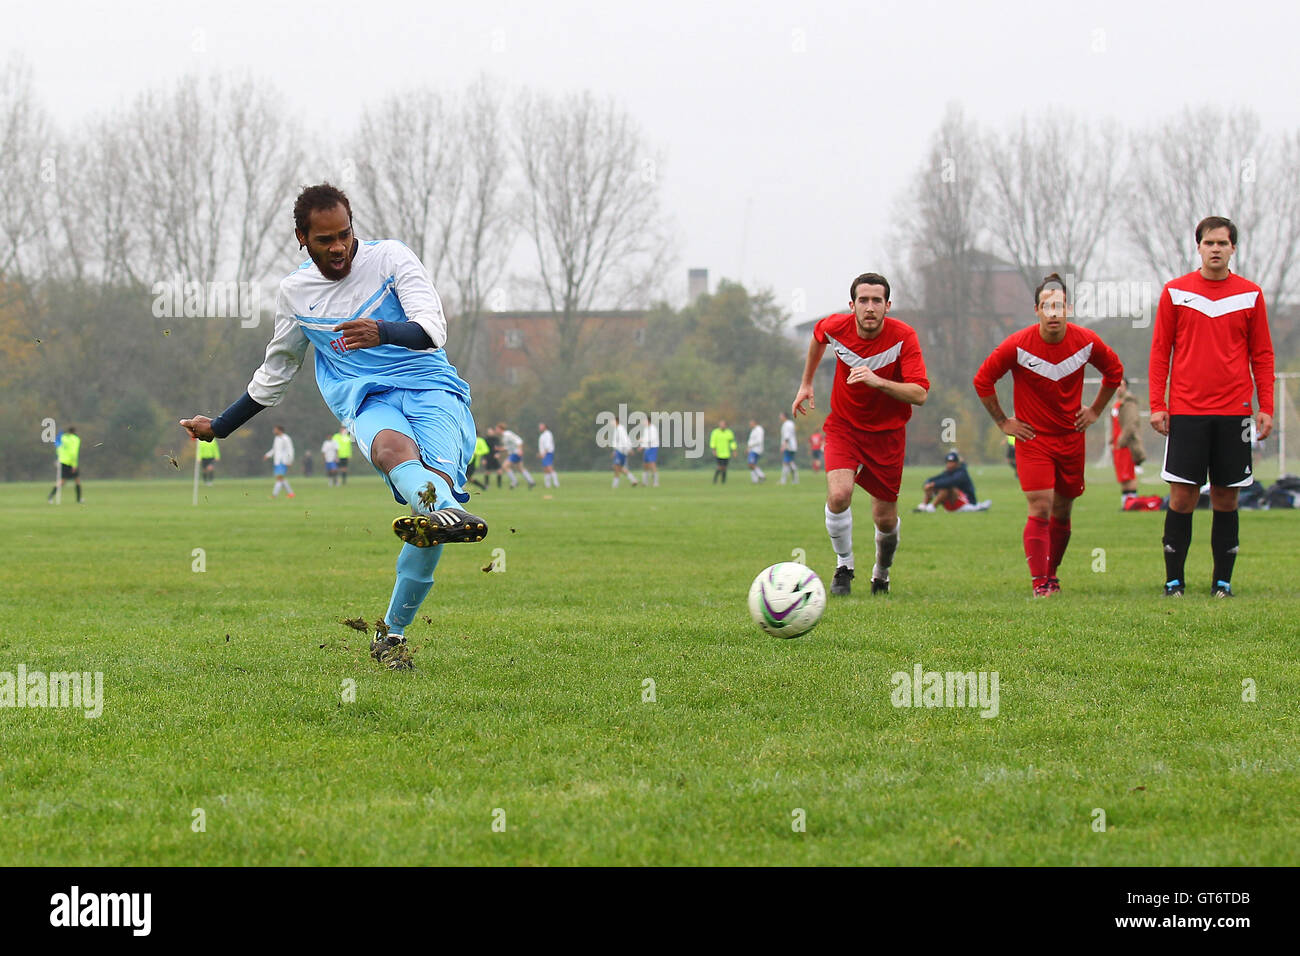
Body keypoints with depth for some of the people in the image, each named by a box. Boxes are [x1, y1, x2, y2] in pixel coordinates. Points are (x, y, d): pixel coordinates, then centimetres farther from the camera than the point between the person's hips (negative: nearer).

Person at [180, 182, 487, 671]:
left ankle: (392, 631, -15)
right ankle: (445, 513, -74)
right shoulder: (294, 291, 14)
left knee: (437, 477, -29)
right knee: (393, 447, -37)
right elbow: (275, 373, 31)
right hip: (366, 401, 1)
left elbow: (432, 330, -11)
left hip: (431, 388, -1)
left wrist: (383, 332, -32)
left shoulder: (390, 257, 4)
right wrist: (218, 427, 37)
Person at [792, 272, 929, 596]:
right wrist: (806, 383, 19)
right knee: (839, 494, -24)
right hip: (844, 425, 1)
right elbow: (818, 336, 14)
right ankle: (844, 567, -1)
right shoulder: (836, 327, -14)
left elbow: (920, 393, -30)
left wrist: (877, 381, -43)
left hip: (887, 432, -1)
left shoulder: (903, 336, -21)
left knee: (886, 519, 4)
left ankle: (882, 573, 36)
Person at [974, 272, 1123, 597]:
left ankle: (1051, 572, 28)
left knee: (1062, 512, 10)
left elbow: (1114, 370, 14)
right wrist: (1003, 422, -1)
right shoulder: (1018, 345, -14)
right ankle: (1040, 582, -9)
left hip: (1072, 437, 3)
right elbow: (983, 380, -2)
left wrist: (1095, 411, 11)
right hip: (1032, 438, -3)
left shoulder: (1086, 342, -7)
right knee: (1040, 509, -13)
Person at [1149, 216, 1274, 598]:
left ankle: (1223, 581, 9)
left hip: (1233, 412, 1)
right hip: (1185, 411, -1)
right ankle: (1174, 580, 4)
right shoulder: (1175, 292, 4)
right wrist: (1157, 405, -1)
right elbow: (1160, 351, 6)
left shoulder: (1251, 295, 7)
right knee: (1182, 497, -3)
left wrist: (1266, 407, 2)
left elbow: (1262, 355, 10)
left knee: (1226, 498, 3)